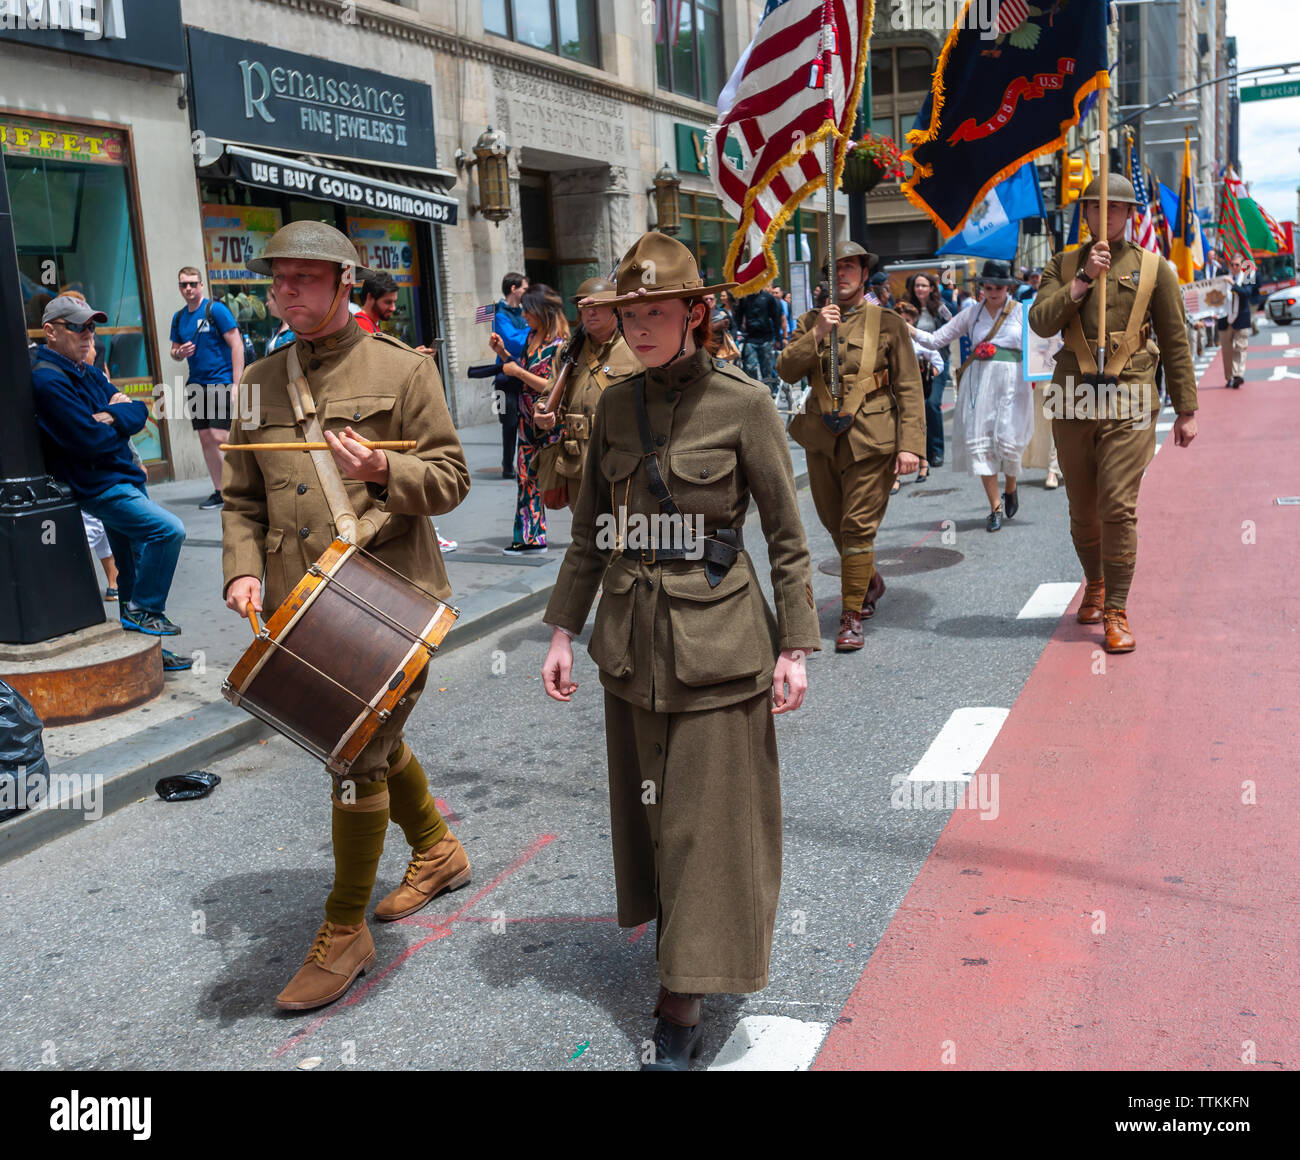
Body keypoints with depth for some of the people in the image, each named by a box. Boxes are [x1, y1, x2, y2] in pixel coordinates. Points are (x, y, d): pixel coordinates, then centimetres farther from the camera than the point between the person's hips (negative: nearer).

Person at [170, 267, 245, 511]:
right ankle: (219, 490, 14)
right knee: (206, 440, 7)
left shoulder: (215, 310, -7)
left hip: (221, 382, -6)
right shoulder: (178, 317, 12)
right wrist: (179, 353, -4)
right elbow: (174, 350, 23)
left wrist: (237, 384, -16)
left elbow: (236, 345, -10)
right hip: (196, 385, 7)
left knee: (220, 437, -14)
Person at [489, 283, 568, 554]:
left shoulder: (559, 344, -16)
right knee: (527, 475, 9)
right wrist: (503, 353, 7)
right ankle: (530, 538, 15)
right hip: (530, 420, 8)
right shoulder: (532, 335, 10)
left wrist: (518, 372, -17)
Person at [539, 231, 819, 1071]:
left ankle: (684, 1007, 11)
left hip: (716, 643, -5)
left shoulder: (744, 403, -8)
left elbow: (787, 536, -5)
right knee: (650, 806, 16)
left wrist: (795, 646, -8)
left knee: (705, 816, 1)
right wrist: (564, 630, 7)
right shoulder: (616, 405, 5)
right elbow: (589, 533, 11)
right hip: (632, 644, 5)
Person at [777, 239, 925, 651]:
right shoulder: (810, 322, 9)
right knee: (835, 523, 15)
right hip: (822, 438, 4)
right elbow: (786, 371, -3)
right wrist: (817, 334, -16)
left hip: (870, 439, -4)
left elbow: (909, 388, -3)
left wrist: (910, 444, -12)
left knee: (858, 527, -8)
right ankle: (870, 582, 41)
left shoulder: (888, 323, 0)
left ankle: (852, 616, 3)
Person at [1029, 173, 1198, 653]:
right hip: (1073, 402, 2)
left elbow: (1175, 343, 9)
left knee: (1118, 507, -11)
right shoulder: (1062, 267, 11)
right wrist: (1084, 279, -15)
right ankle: (1095, 584, 36)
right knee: (1082, 511, 10)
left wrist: (1186, 410, 7)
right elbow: (1041, 322, -6)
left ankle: (1117, 612, -3)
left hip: (1129, 403, -2)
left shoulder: (1154, 268, 7)